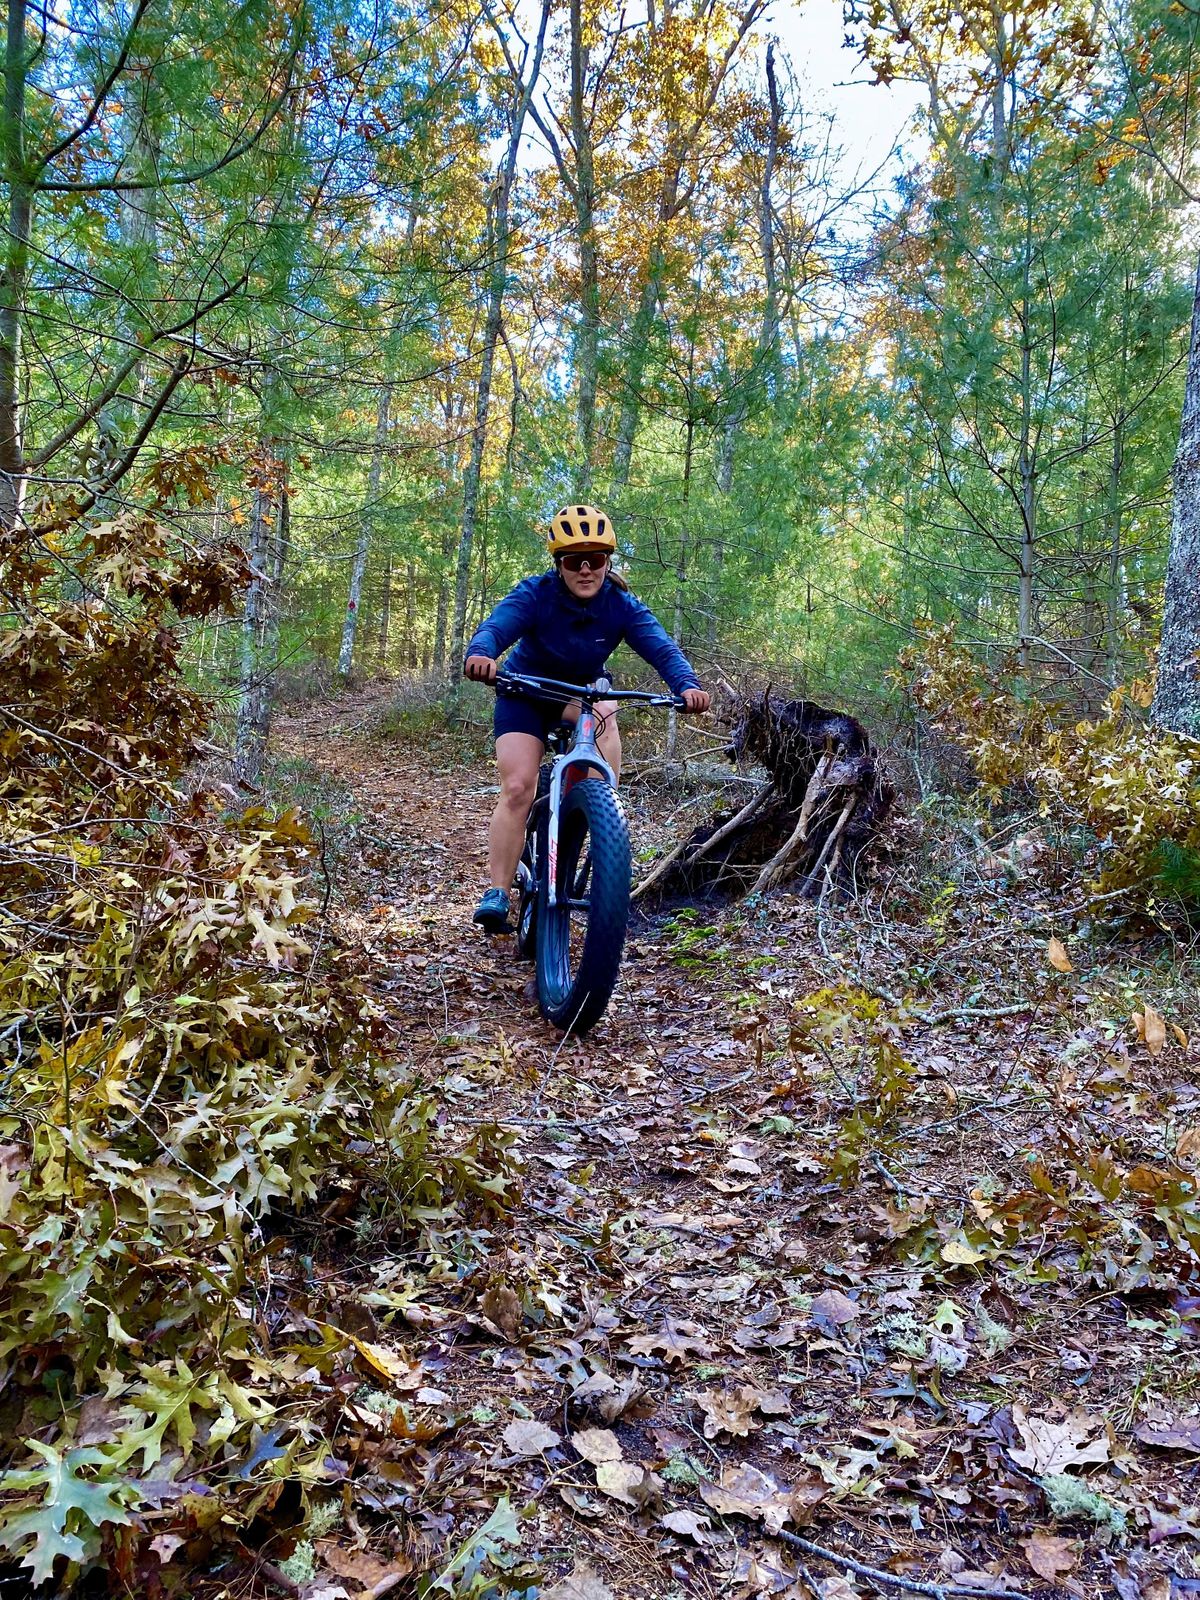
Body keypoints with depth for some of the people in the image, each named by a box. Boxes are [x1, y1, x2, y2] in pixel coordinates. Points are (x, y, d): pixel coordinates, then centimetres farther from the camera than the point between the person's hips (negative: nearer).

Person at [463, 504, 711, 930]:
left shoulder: (621, 606, -18)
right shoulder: (535, 594, -24)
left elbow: (662, 648, -30)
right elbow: (495, 627, -40)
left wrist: (686, 685, -51)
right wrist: (480, 654, -64)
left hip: (582, 694, 3)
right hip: (525, 695, -2)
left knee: (603, 714, -31)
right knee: (517, 790, -17)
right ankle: (497, 894, -13)